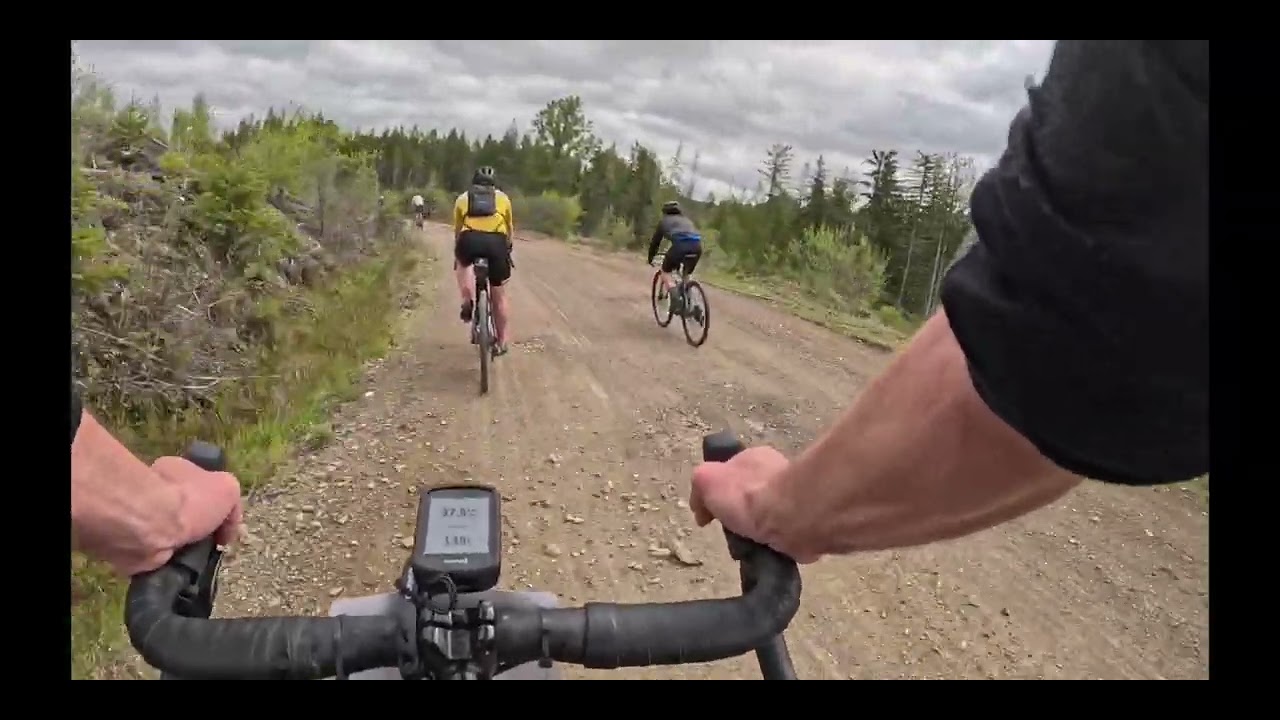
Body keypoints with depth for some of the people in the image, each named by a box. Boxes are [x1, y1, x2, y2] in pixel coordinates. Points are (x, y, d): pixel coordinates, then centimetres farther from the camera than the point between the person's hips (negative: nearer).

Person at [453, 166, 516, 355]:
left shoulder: (462, 198, 27)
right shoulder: (502, 197, 27)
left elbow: (457, 231, 33)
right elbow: (510, 229, 36)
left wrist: (457, 254, 47)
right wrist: (508, 247, 54)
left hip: (470, 240, 0)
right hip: (496, 242, 0)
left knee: (463, 264, 36)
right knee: (499, 294, 14)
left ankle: (468, 301, 14)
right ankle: (501, 343, 19)